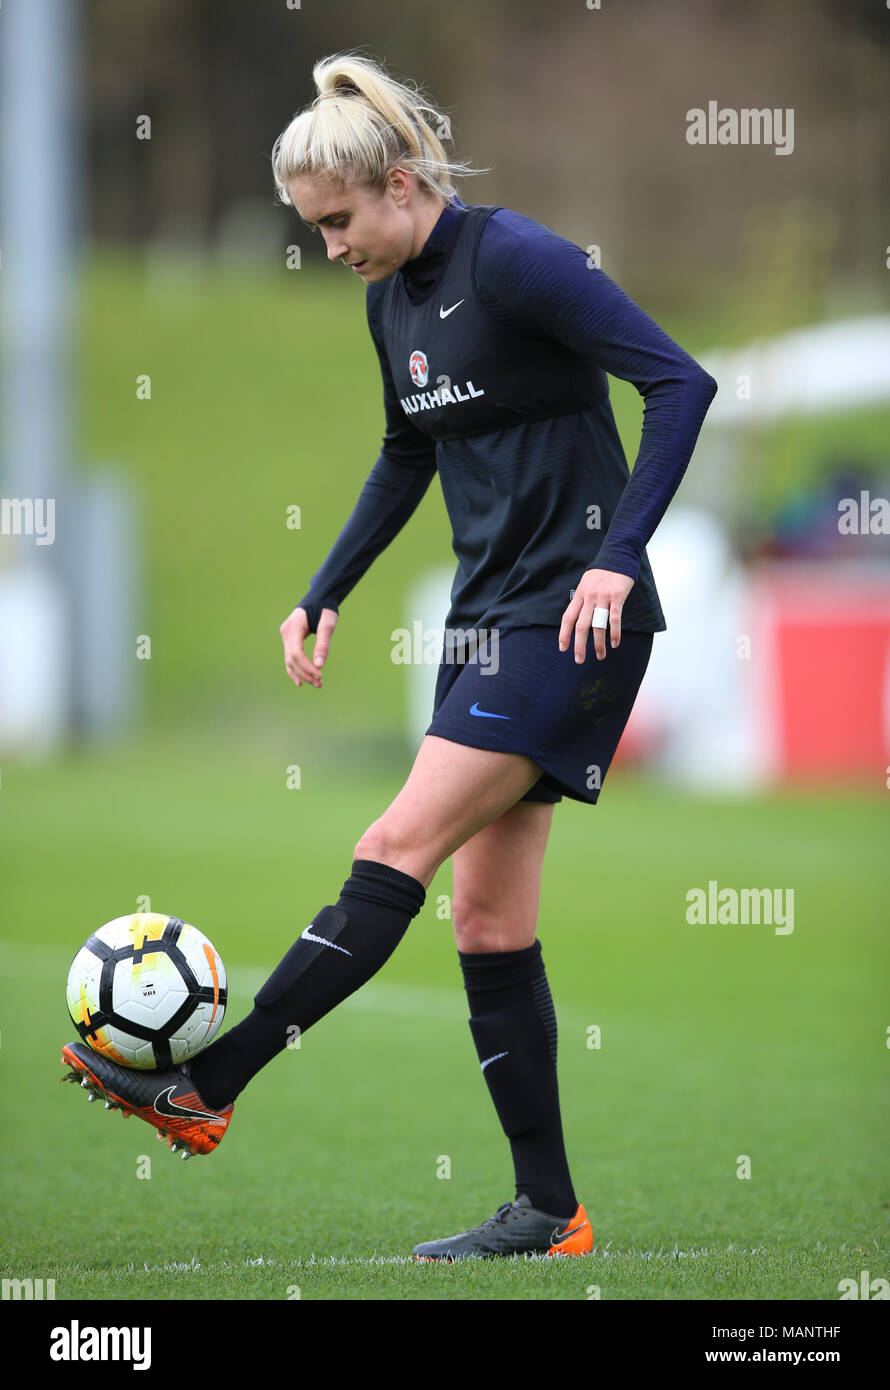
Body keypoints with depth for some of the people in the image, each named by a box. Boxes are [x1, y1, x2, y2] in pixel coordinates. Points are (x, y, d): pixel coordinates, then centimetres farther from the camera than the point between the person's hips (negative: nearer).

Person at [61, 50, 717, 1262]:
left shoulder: (513, 261, -15)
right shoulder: (393, 299, 10)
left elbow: (680, 384, -18)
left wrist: (617, 558, -25)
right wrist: (325, 595, 20)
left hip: (574, 615, -9)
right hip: (488, 614, 9)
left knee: (398, 852, -13)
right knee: (487, 914, 5)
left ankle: (205, 1087, -11)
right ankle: (548, 1213, 8)